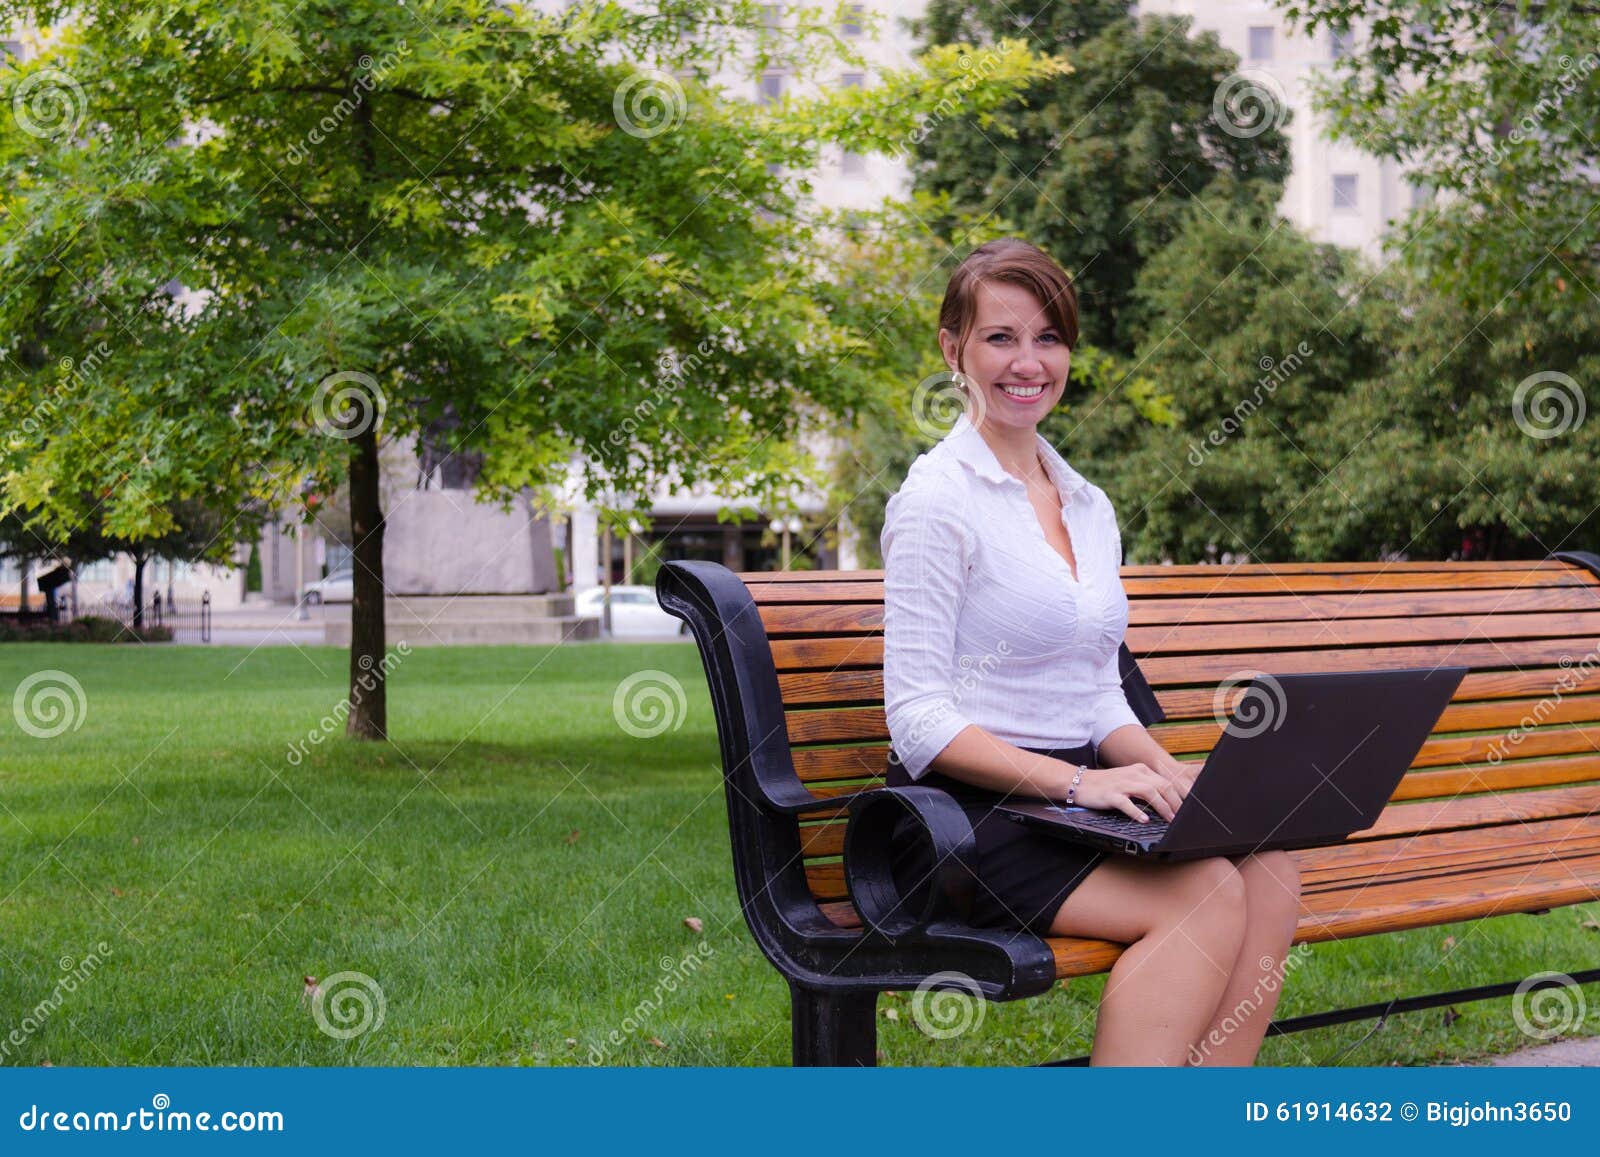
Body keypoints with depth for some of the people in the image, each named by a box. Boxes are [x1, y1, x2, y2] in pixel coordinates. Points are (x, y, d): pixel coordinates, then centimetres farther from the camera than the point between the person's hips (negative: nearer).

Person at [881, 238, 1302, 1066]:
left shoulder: (1090, 508, 16)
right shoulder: (937, 498, -7)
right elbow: (919, 721, -12)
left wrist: (1165, 771, -2)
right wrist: (1076, 780, -22)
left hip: (1074, 800, 7)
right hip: (968, 812, -7)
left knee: (1268, 871, -19)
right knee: (1207, 894, -26)